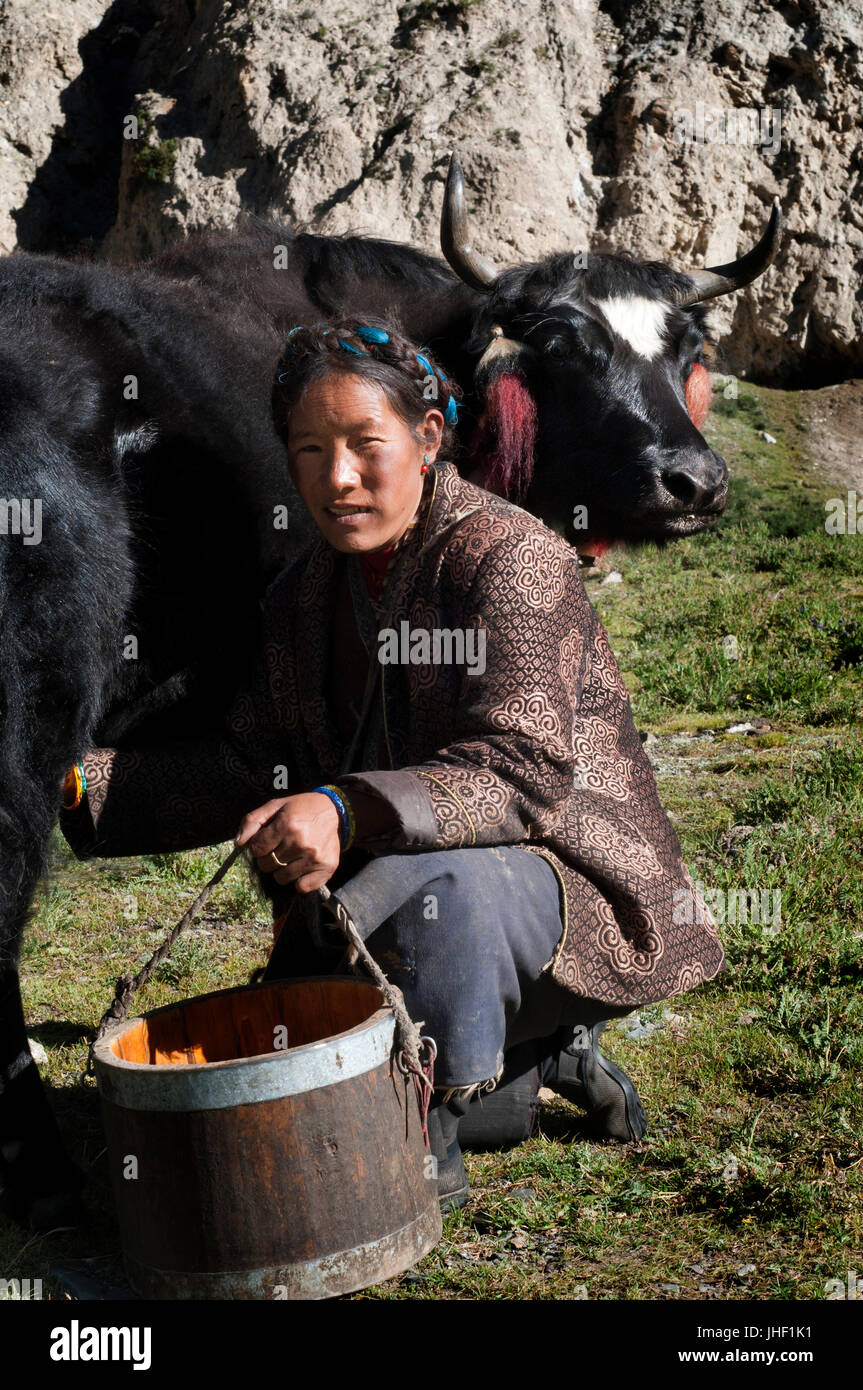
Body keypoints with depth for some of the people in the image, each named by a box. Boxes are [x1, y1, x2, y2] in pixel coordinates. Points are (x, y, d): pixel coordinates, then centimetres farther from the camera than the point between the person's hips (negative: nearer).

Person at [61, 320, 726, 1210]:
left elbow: (525, 769, -29)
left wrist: (347, 811, -44)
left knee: (433, 880, -38)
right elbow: (248, 768, 4)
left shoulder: (512, 559, -17)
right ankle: (535, 1062, 15)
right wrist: (85, 784, -9)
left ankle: (428, 1148, -16)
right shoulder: (307, 594, 5)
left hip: (572, 889, -7)